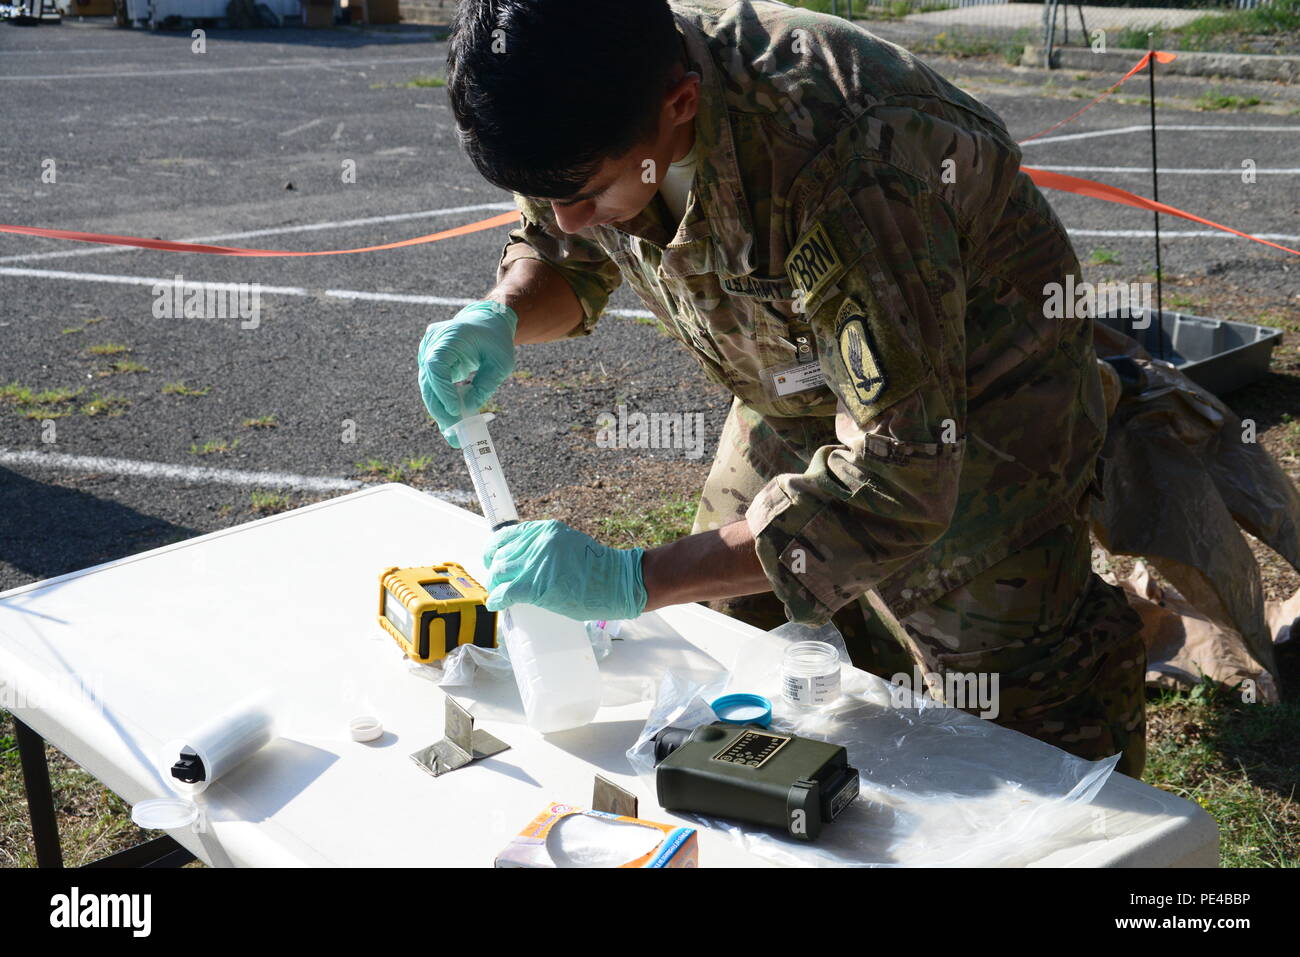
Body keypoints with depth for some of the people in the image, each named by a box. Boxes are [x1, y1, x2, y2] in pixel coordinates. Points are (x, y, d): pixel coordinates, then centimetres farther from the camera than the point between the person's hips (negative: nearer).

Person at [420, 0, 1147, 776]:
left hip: (972, 394, -6)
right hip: (797, 390, 7)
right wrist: (501, 319, -20)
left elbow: (897, 485, -42)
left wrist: (632, 581, -42)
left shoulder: (844, 168, -43)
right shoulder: (595, 103, -20)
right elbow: (566, 253, 4)